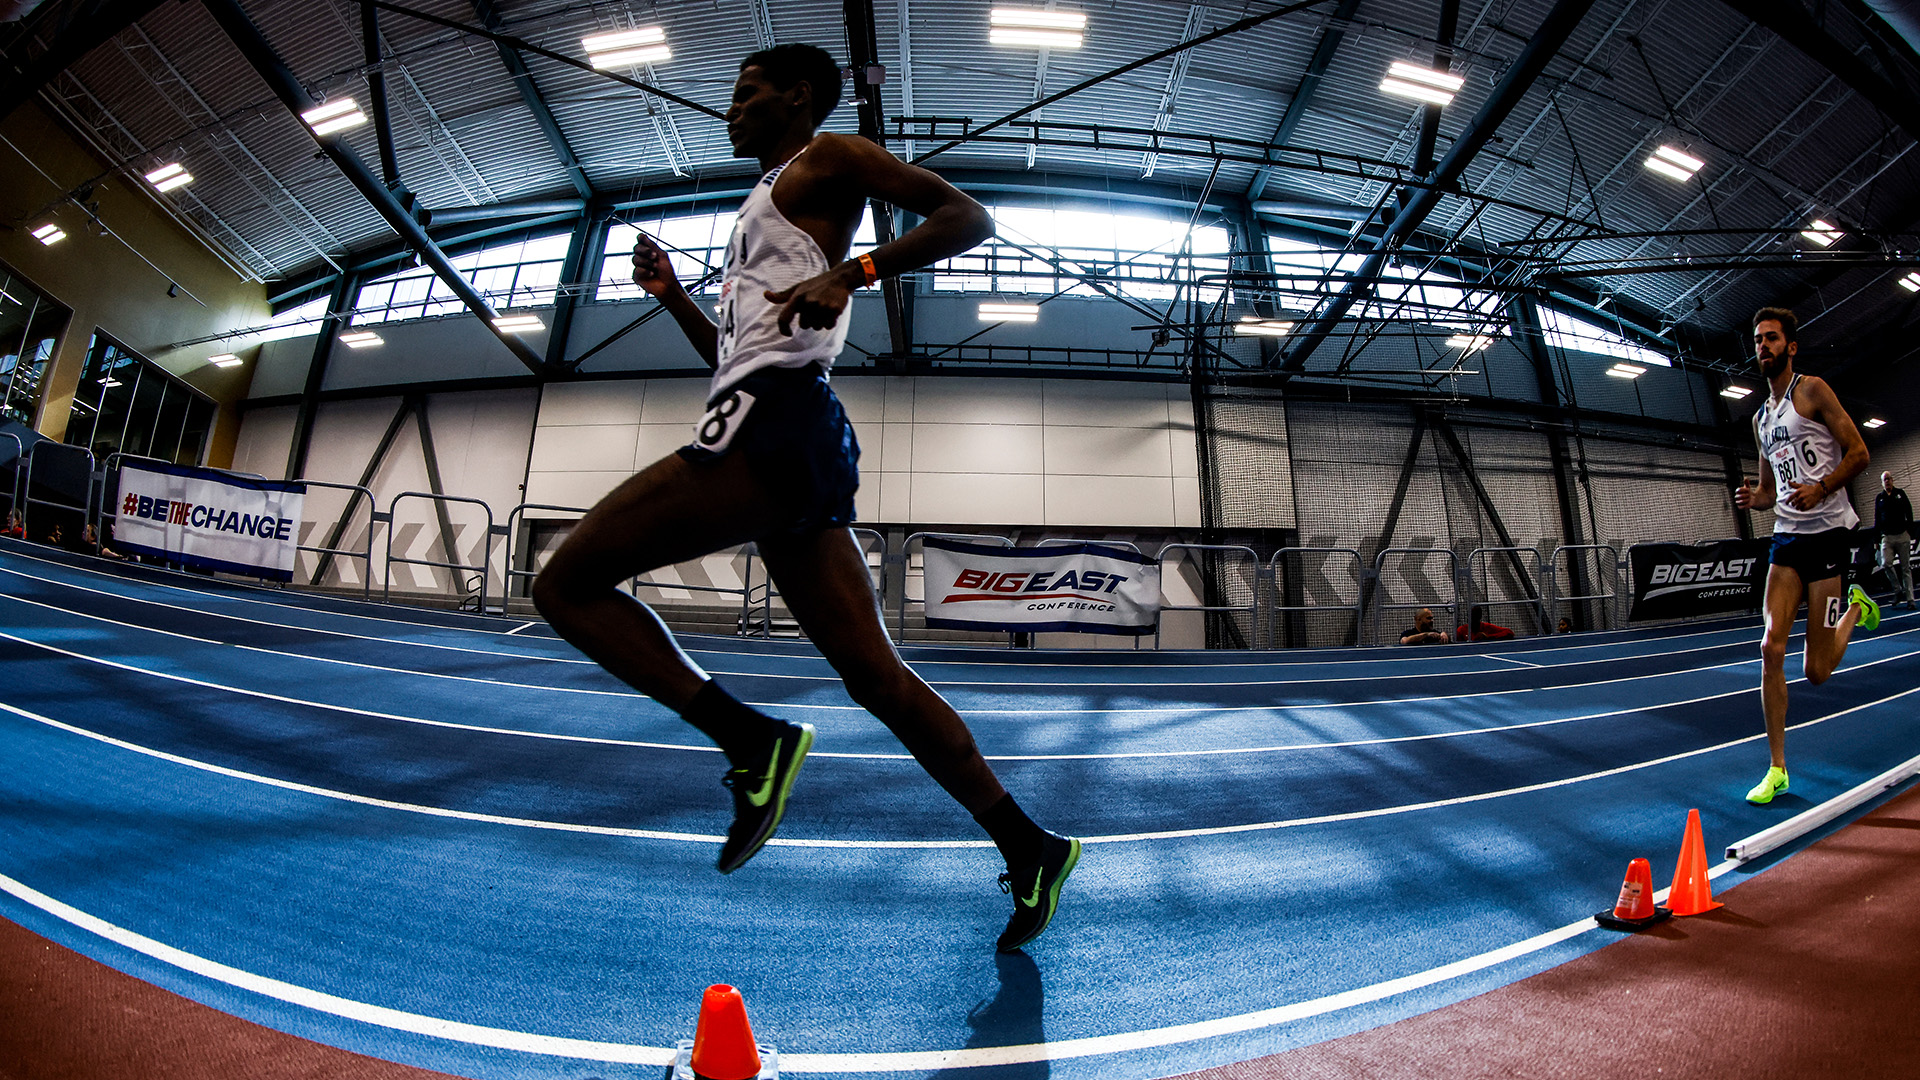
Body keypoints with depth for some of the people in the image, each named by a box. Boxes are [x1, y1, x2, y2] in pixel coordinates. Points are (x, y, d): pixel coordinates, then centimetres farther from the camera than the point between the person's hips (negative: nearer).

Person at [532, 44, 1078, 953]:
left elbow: (967, 217, -4)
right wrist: (672, 297, 27)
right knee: (874, 673, 5)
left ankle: (751, 740, -12)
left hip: (769, 426, -9)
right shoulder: (767, 206, 35)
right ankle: (1028, 848, 12)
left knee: (567, 585, -5)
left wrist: (852, 274, -17)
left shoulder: (827, 159, 10)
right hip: (781, 438, 9)